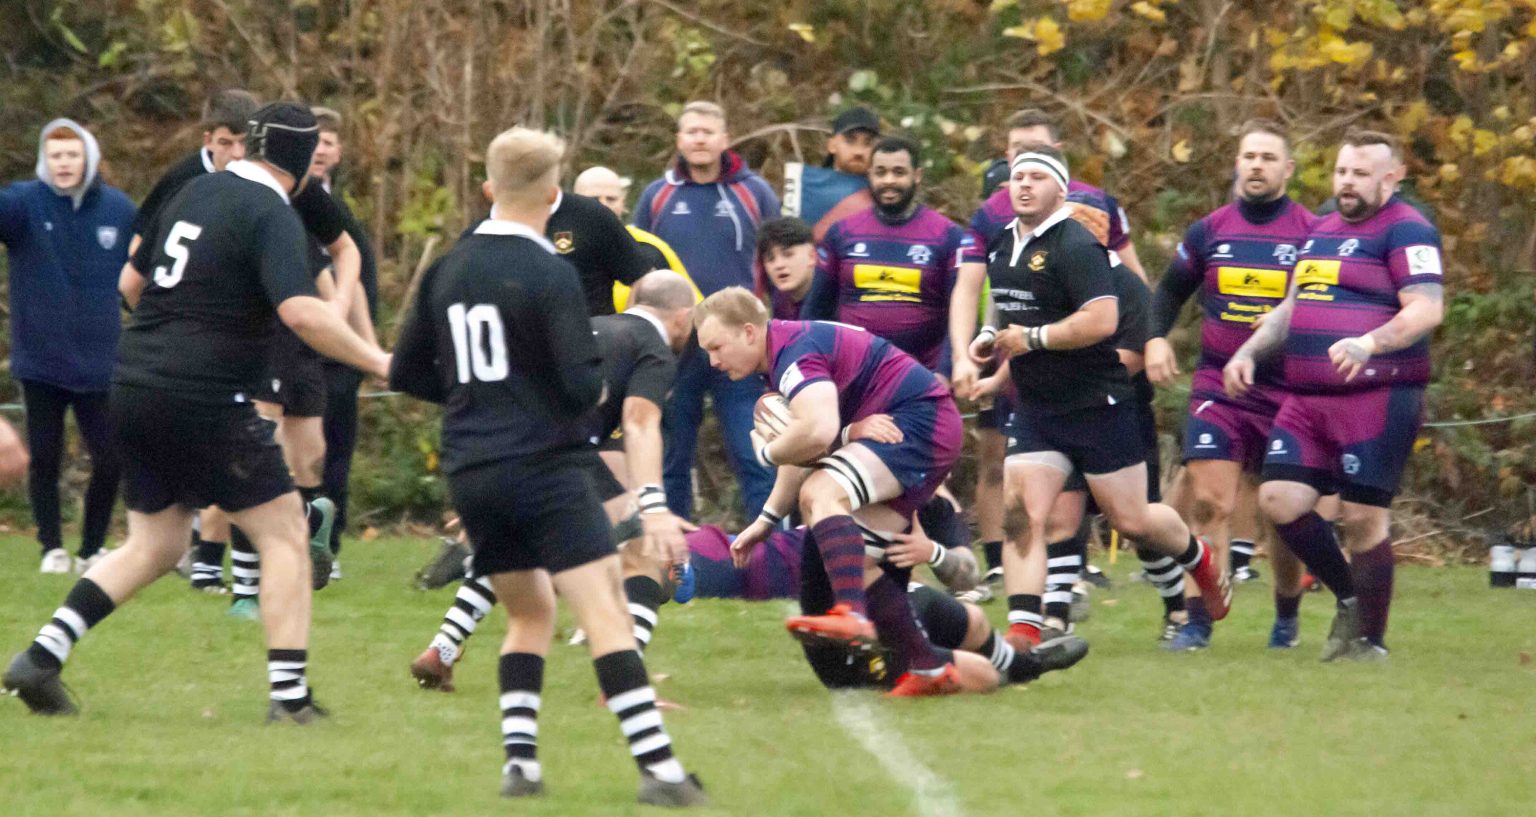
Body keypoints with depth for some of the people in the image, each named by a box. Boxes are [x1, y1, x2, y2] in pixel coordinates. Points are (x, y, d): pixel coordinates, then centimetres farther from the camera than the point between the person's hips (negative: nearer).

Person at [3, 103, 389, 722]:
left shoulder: (194, 193, 12)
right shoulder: (270, 215, -12)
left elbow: (133, 277, 23)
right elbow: (300, 313, -25)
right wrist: (377, 363, -17)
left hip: (133, 391, 8)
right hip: (203, 400, -8)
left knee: (154, 546, 18)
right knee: (284, 534, 3)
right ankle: (289, 695, -3)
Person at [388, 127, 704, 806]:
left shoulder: (446, 271, 9)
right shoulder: (550, 274, -11)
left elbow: (405, 374, 15)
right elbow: (584, 384, -16)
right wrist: (598, 388, 6)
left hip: (471, 472, 7)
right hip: (545, 467, -6)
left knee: (530, 611, 21)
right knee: (605, 612, -10)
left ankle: (519, 760, 9)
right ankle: (657, 767, -19)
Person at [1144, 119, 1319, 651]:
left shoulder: (1313, 234, -1)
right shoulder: (1209, 232, 7)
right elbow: (1169, 293, 20)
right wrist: (1156, 339, 4)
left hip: (1287, 395, -1)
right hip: (1218, 388, 1)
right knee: (1209, 503, -11)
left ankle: (1287, 616, 28)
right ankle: (1197, 622, -11)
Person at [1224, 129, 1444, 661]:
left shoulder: (1405, 232, -5)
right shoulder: (1321, 232, 21)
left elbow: (1427, 309, -18)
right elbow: (1292, 307, 32)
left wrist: (1369, 344, -33)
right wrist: (1249, 353, 18)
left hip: (1377, 398, -8)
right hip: (1307, 399, 8)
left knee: (1364, 516, -6)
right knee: (1280, 499, -4)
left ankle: (1370, 640, 6)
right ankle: (1349, 597, 16)